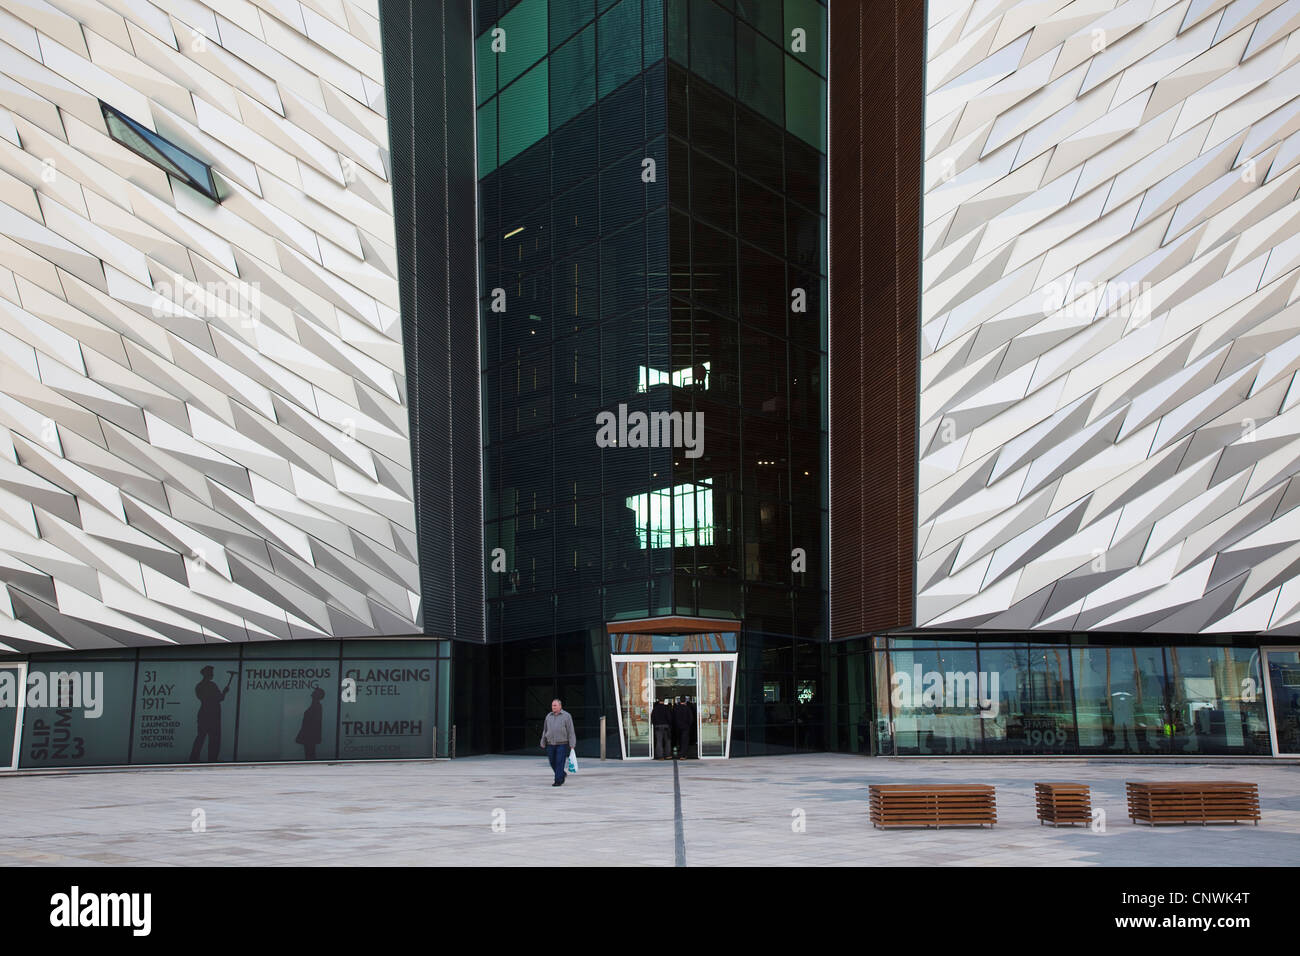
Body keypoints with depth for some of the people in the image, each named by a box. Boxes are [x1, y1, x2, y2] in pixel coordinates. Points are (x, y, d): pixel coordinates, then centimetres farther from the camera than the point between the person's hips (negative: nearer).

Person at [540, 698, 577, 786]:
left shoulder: (566, 716, -4)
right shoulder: (549, 716, 10)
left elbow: (570, 731, -6)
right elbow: (545, 731, 16)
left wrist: (572, 745, -11)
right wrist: (543, 744, 14)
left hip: (562, 744, -5)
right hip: (550, 745, 5)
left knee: (560, 762, -9)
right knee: (553, 762, 7)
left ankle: (558, 781, -5)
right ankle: (562, 774, 30)